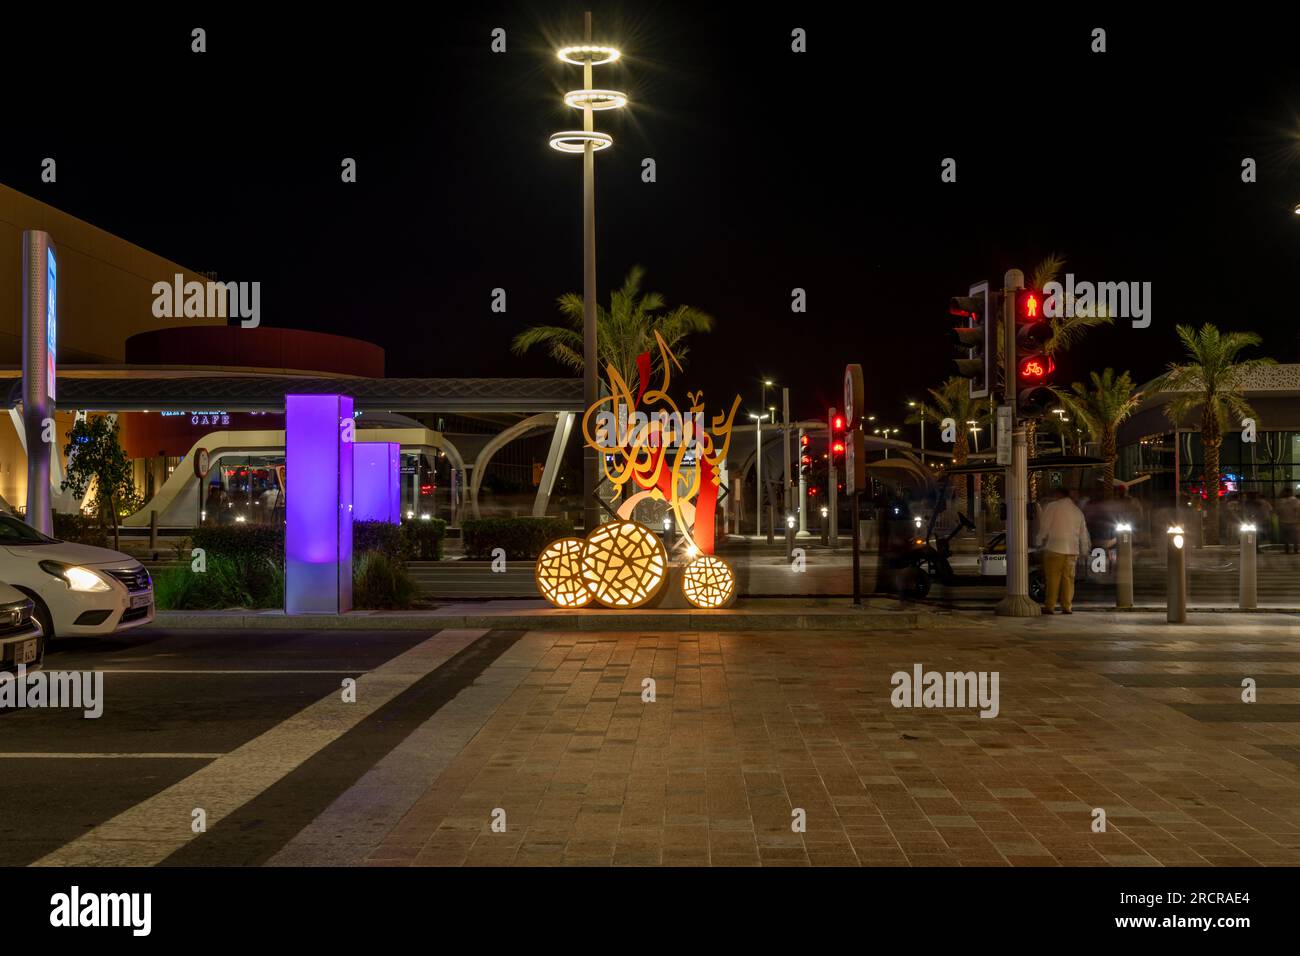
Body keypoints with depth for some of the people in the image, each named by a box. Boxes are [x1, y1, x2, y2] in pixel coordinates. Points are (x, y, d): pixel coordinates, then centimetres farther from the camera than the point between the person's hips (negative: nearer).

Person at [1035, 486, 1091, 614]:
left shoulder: (1052, 507, -2)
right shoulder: (1077, 511, 16)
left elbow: (1044, 528, -3)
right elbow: (1083, 533, 21)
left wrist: (1039, 541, 11)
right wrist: (1085, 550, 30)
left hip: (1054, 549, -5)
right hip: (1072, 550, 5)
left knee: (1053, 578, -4)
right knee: (1068, 578, 7)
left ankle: (1050, 607, -5)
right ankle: (1067, 607, 4)